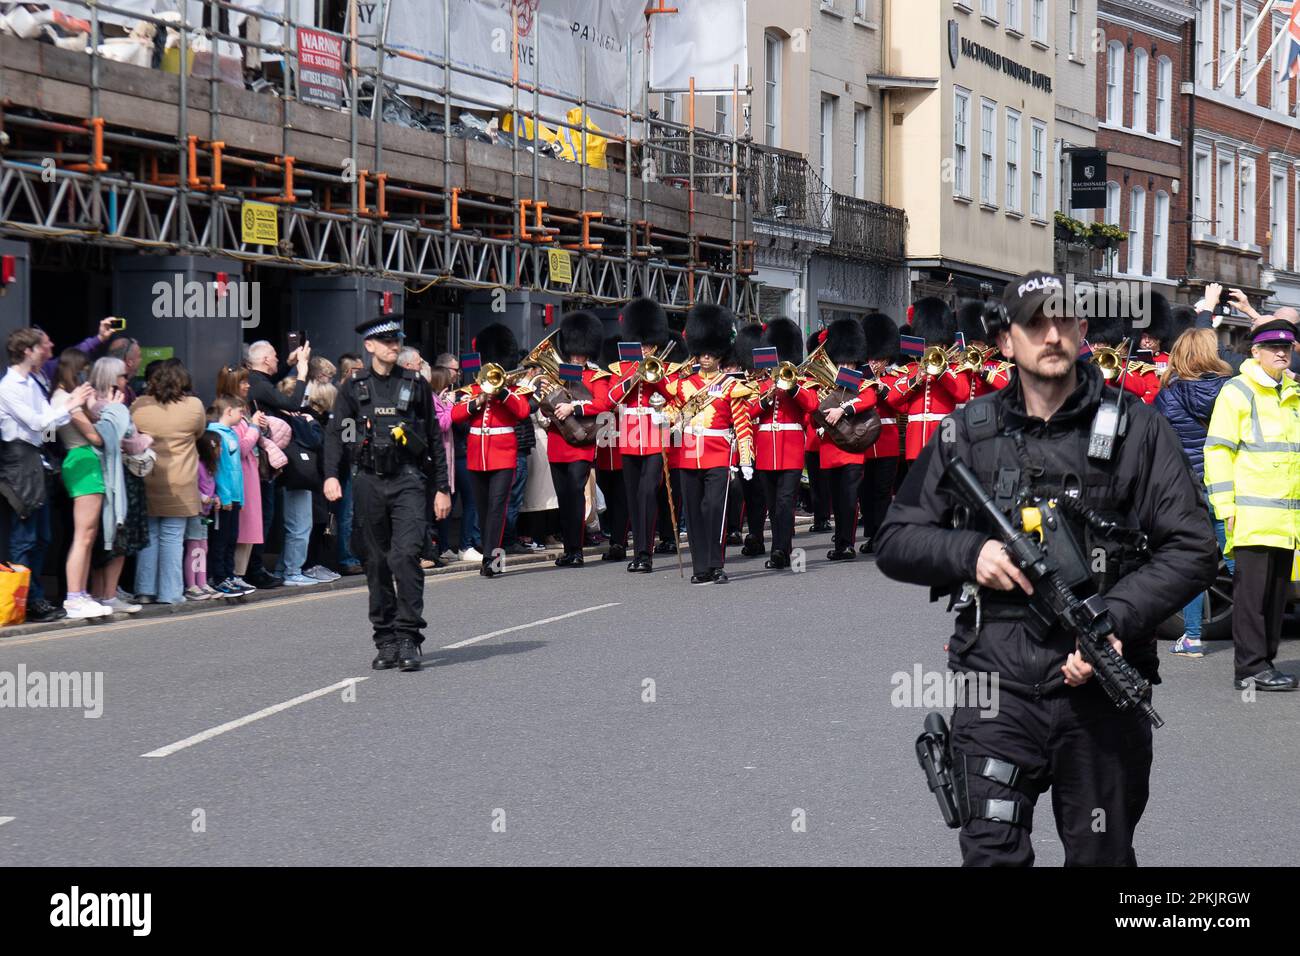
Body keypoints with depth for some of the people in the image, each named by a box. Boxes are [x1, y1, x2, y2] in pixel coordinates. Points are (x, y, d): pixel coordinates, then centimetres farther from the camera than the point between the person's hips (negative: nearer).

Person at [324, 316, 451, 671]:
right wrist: (331, 475, -15)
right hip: (368, 482, 1)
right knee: (377, 562, 5)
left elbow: (434, 438, 12)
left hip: (407, 480, -1)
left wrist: (443, 488, 8)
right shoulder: (353, 388, 8)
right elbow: (336, 433, 2)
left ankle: (409, 638, -12)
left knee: (406, 554, -16)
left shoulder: (415, 385, 8)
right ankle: (386, 641, 14)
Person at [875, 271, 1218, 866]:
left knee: (1103, 857, 11)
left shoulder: (1135, 428, 2)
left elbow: (1193, 549, -2)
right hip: (996, 685, 0)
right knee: (992, 854, -9)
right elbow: (894, 542, 9)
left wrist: (1116, 622, -16)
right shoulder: (967, 433, 6)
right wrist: (969, 550, -10)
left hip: (1102, 686, 0)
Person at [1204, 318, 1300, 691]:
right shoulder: (1238, 392, -3)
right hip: (1252, 516, -7)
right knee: (1252, 590, -8)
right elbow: (1218, 451, -7)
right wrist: (1226, 506, -13)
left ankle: (1263, 662, 15)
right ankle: (1251, 668, -6)